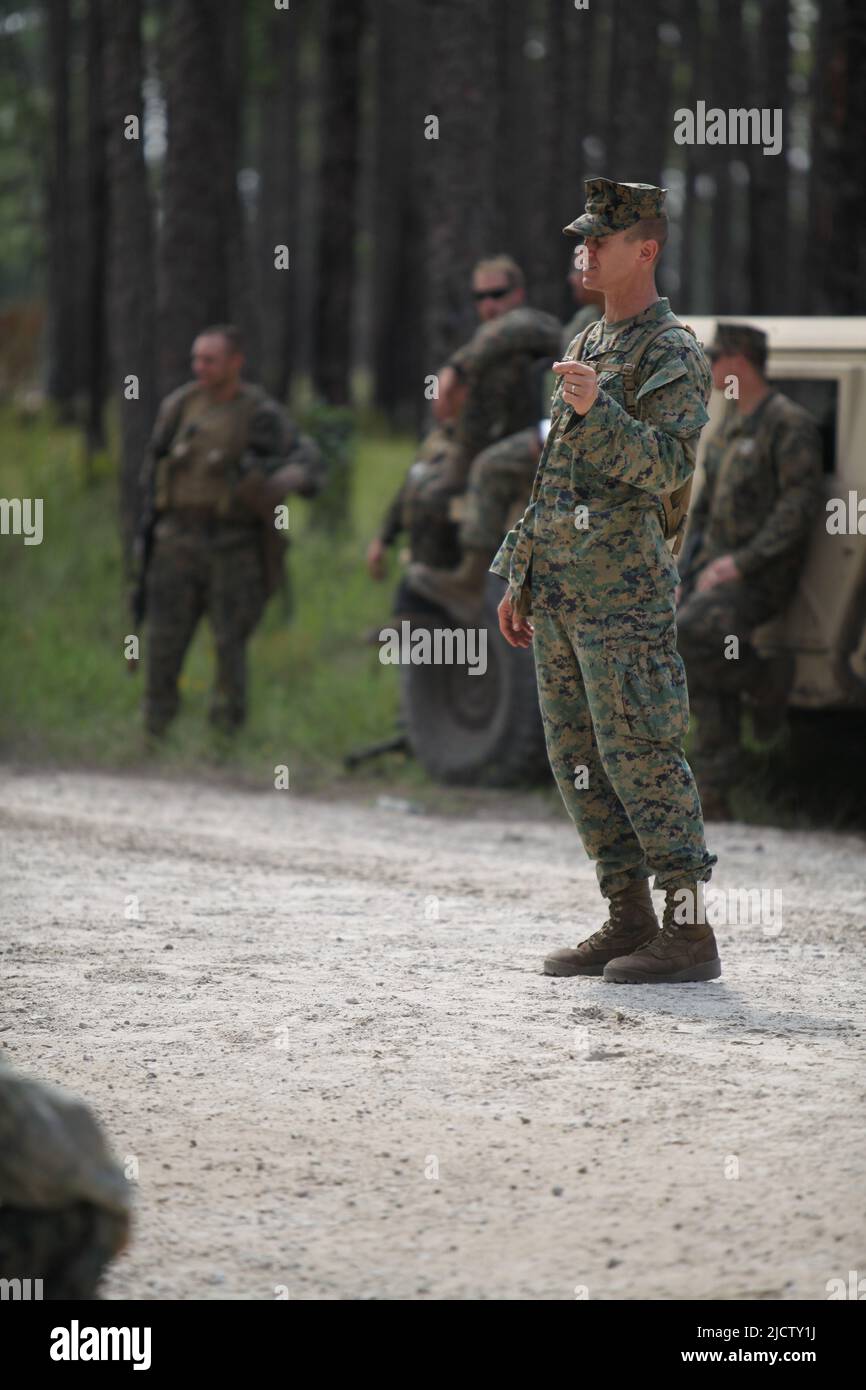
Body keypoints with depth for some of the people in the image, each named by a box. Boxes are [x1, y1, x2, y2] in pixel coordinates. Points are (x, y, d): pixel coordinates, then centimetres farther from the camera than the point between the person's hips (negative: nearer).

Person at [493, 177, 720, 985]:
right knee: (578, 760, 9)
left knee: (640, 756, -11)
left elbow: (666, 466, -20)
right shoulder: (587, 347, 20)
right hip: (558, 586, 9)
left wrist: (597, 411, -34)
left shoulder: (672, 356, -7)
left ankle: (689, 933, -8)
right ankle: (629, 923, 14)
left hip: (622, 585, -9)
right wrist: (518, 578, 22)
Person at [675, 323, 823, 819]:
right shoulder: (730, 427, 17)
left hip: (761, 575, -8)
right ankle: (714, 800, 5)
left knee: (691, 631, -30)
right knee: (710, 697, 2)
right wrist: (696, 563, 11)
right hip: (718, 569, 8)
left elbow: (801, 506, -18)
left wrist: (741, 563, -21)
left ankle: (767, 681, -6)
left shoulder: (789, 425, -10)